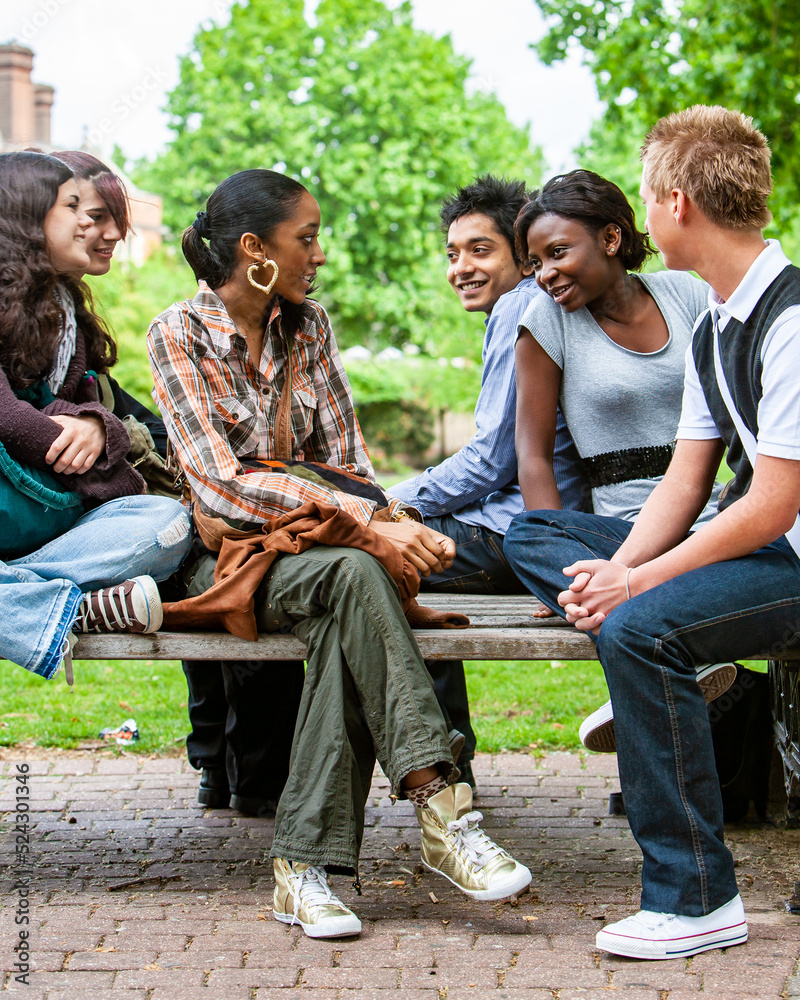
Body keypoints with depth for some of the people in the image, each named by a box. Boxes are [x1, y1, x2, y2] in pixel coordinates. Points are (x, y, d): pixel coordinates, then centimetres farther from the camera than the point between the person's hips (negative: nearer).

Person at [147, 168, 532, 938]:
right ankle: (440, 811, -40)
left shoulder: (308, 326, 11)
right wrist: (364, 518, -26)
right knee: (352, 572, -35)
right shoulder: (179, 334, -6)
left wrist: (401, 523, -14)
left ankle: (304, 865, -35)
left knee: (344, 620, -33)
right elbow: (224, 482, -16)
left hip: (308, 546, 4)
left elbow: (345, 460, 8)